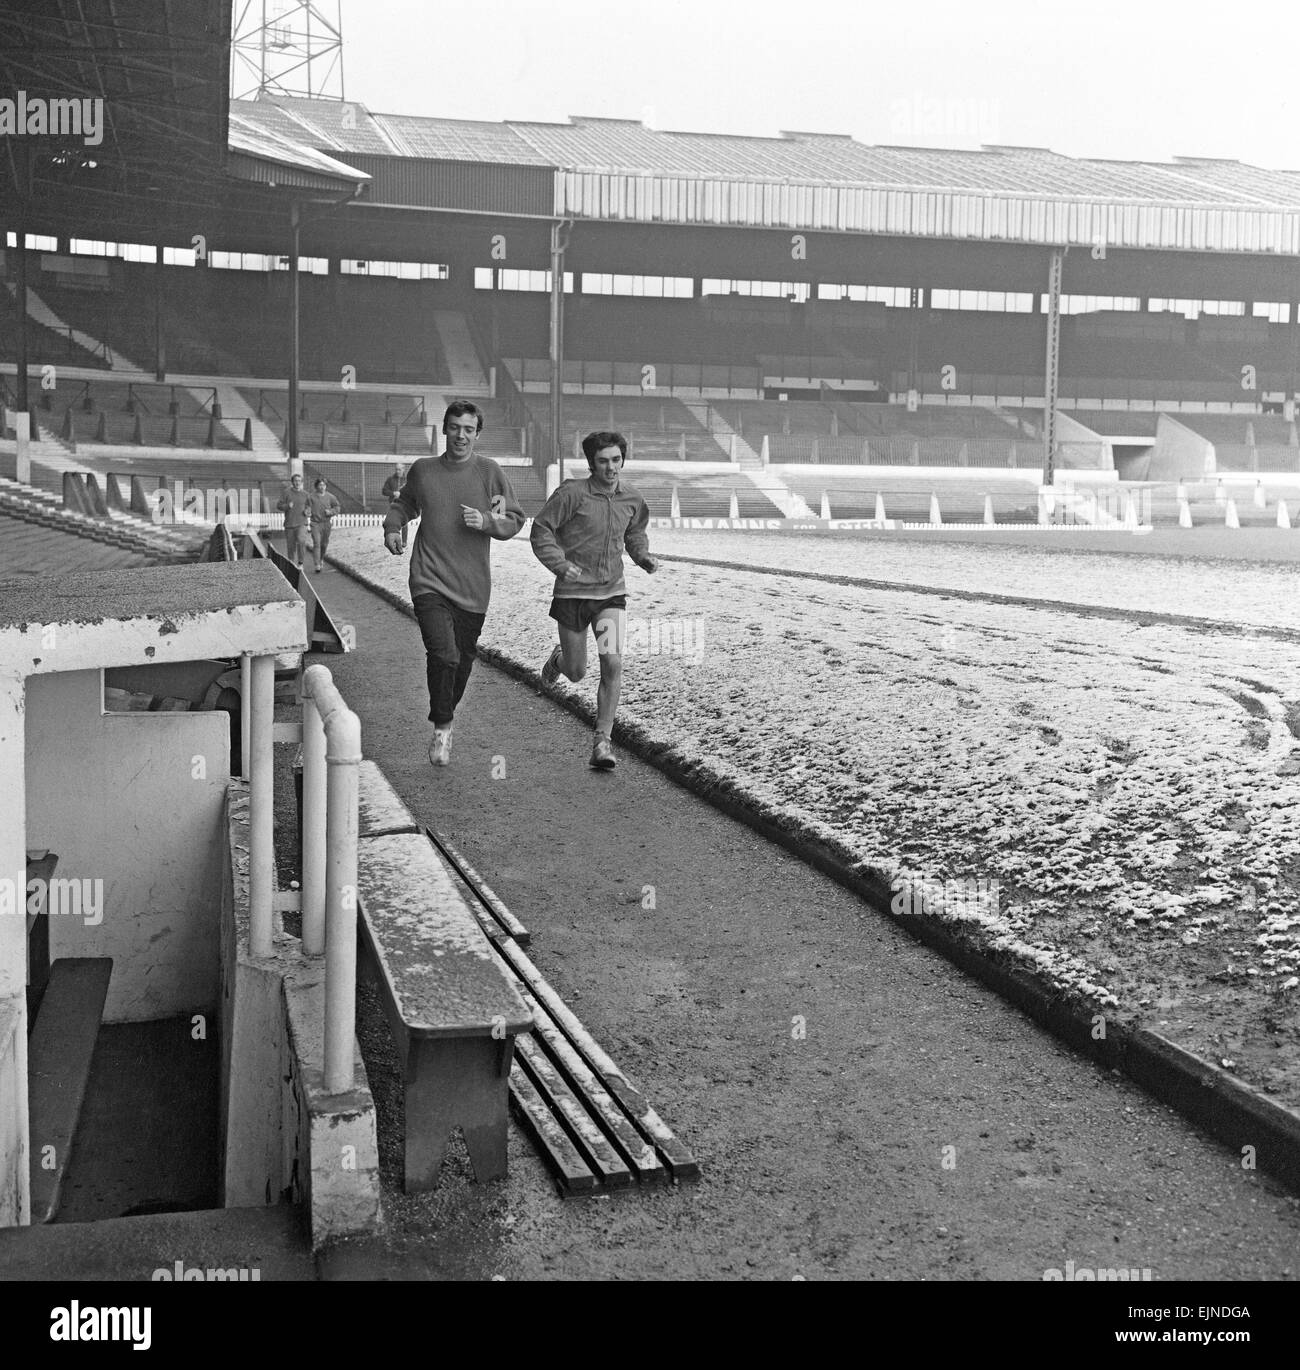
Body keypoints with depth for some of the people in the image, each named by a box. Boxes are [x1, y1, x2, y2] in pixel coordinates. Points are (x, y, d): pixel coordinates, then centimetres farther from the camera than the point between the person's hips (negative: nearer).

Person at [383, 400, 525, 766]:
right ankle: (442, 729, -3)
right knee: (443, 654, -18)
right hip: (430, 581, -1)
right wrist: (392, 527, 5)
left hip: (473, 585, 1)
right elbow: (403, 503, 23)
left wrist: (486, 522, -14)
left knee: (463, 658, 12)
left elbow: (515, 520, 4)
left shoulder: (488, 471, 0)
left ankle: (446, 715, 38)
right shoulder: (423, 469, 4)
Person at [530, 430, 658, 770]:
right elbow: (541, 529, -8)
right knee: (577, 673, 8)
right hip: (573, 592, -2)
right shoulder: (573, 493, -12)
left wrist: (644, 557, 3)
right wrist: (560, 564, -20)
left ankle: (603, 739, -4)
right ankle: (559, 658, 47)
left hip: (612, 592, 3)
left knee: (612, 663, -15)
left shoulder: (631, 500, 3)